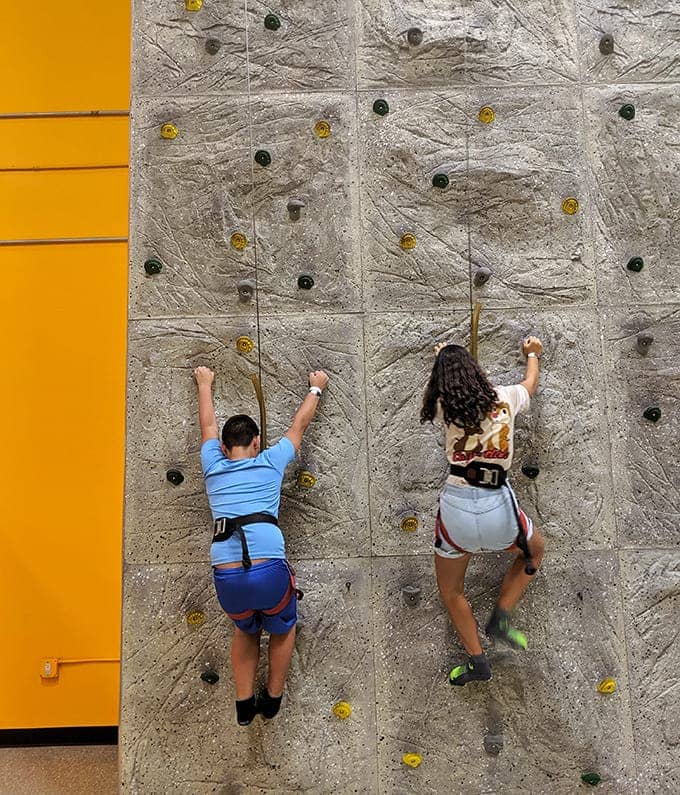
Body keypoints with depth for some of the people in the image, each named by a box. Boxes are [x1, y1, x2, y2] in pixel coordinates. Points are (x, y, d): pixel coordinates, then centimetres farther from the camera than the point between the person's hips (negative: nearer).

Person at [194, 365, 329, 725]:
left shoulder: (213, 468, 16)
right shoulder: (270, 463, 11)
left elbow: (208, 424, 33)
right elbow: (299, 424, 26)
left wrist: (204, 384, 50)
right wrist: (316, 388, 42)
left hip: (226, 578, 3)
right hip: (269, 571, -2)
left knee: (246, 630, 34)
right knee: (283, 629, 30)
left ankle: (244, 704, 34)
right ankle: (272, 698, 39)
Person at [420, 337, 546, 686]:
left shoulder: (443, 407, 2)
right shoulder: (505, 397, 5)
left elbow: (432, 391, 28)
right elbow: (531, 383, 29)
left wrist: (441, 359, 46)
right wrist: (532, 354, 50)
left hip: (456, 505, 0)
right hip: (498, 504, 1)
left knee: (451, 591, 26)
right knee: (535, 550, 34)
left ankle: (477, 661, 28)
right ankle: (500, 618, 23)